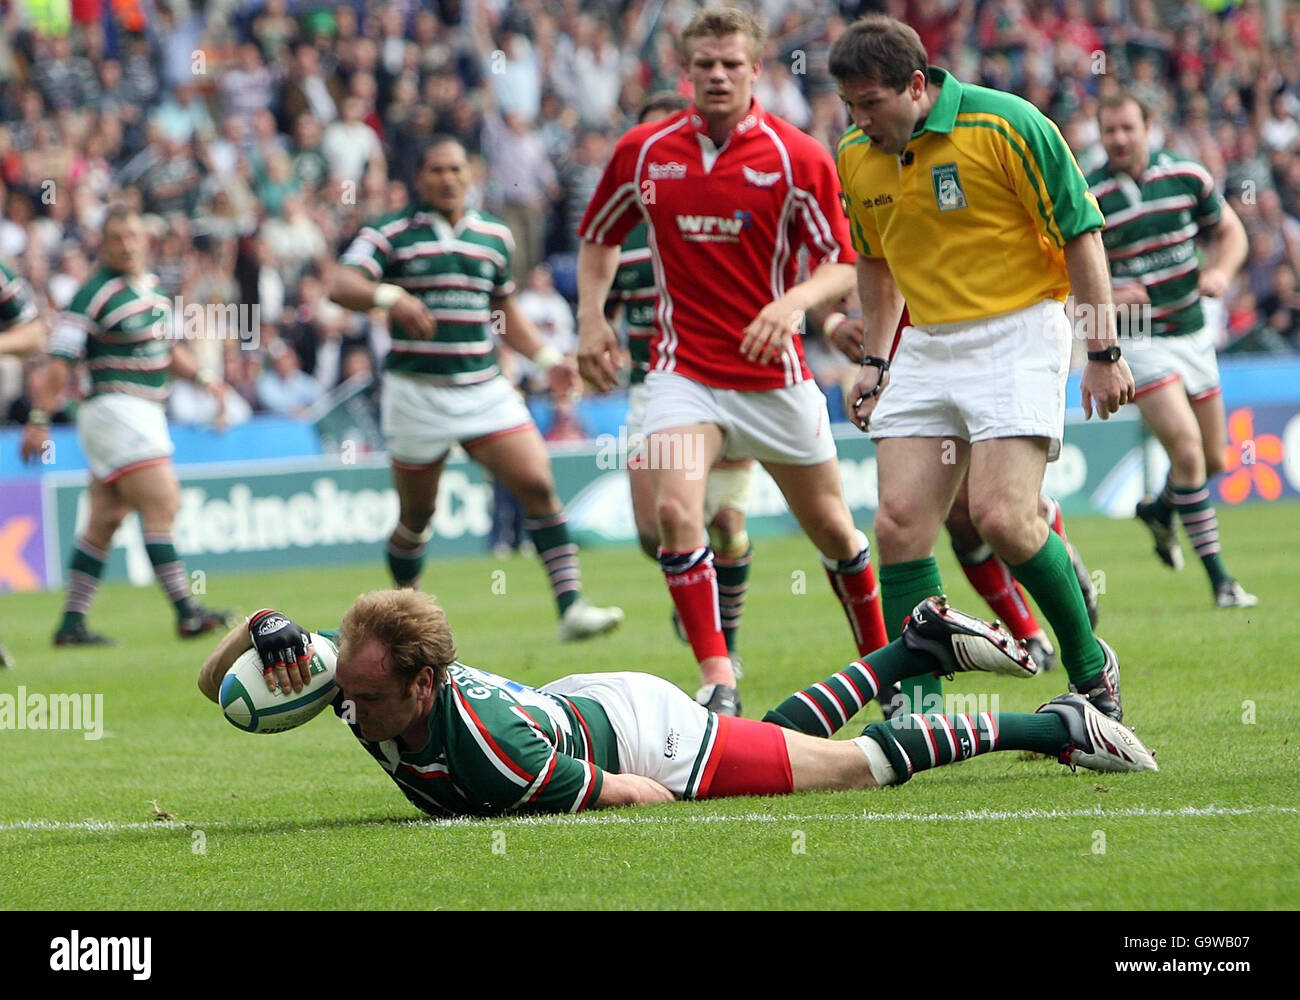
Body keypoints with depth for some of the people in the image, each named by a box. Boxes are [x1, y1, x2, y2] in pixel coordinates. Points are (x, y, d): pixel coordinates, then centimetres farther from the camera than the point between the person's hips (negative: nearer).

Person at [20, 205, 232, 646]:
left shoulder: (151, 288, 14)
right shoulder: (94, 295, -12)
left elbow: (166, 348, 28)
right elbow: (60, 362, -15)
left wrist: (202, 377, 14)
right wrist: (39, 420, -19)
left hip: (144, 415, 9)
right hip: (116, 408, -9)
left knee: (105, 520, 8)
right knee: (161, 505, -13)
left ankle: (72, 623, 11)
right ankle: (187, 614, -13)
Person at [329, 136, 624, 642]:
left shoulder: (495, 236, 11)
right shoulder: (392, 233, -3)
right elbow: (342, 286, -17)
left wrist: (547, 357, 11)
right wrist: (390, 297, -36)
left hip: (484, 388, 3)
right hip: (416, 389, -3)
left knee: (538, 485, -13)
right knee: (417, 514, 7)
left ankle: (570, 606, -15)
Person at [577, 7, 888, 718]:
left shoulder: (799, 158, -8)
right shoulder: (643, 152, 0)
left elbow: (842, 265, -5)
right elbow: (599, 236, 17)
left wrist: (794, 302, -25)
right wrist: (591, 318, 4)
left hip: (775, 373, 0)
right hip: (683, 370, 1)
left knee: (830, 526, 11)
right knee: (675, 509, -22)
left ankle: (880, 656, 35)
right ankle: (717, 681, -17)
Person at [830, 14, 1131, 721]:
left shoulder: (1006, 126, -15)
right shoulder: (857, 157, 3)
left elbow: (1080, 233, -9)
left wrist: (1103, 350, -10)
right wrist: (875, 360, 16)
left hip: (1017, 332, -6)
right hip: (927, 344, 6)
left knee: (1002, 518, -18)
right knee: (899, 525, -5)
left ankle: (1089, 667, 4)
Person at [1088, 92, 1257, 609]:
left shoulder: (1188, 176, -1)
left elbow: (1229, 229, 11)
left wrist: (1221, 271, -9)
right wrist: (1104, 296, -24)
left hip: (1192, 333, 5)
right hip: (1136, 339, -5)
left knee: (1213, 459, 11)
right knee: (1186, 448, -19)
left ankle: (1160, 510, 44)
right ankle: (1219, 577, -12)